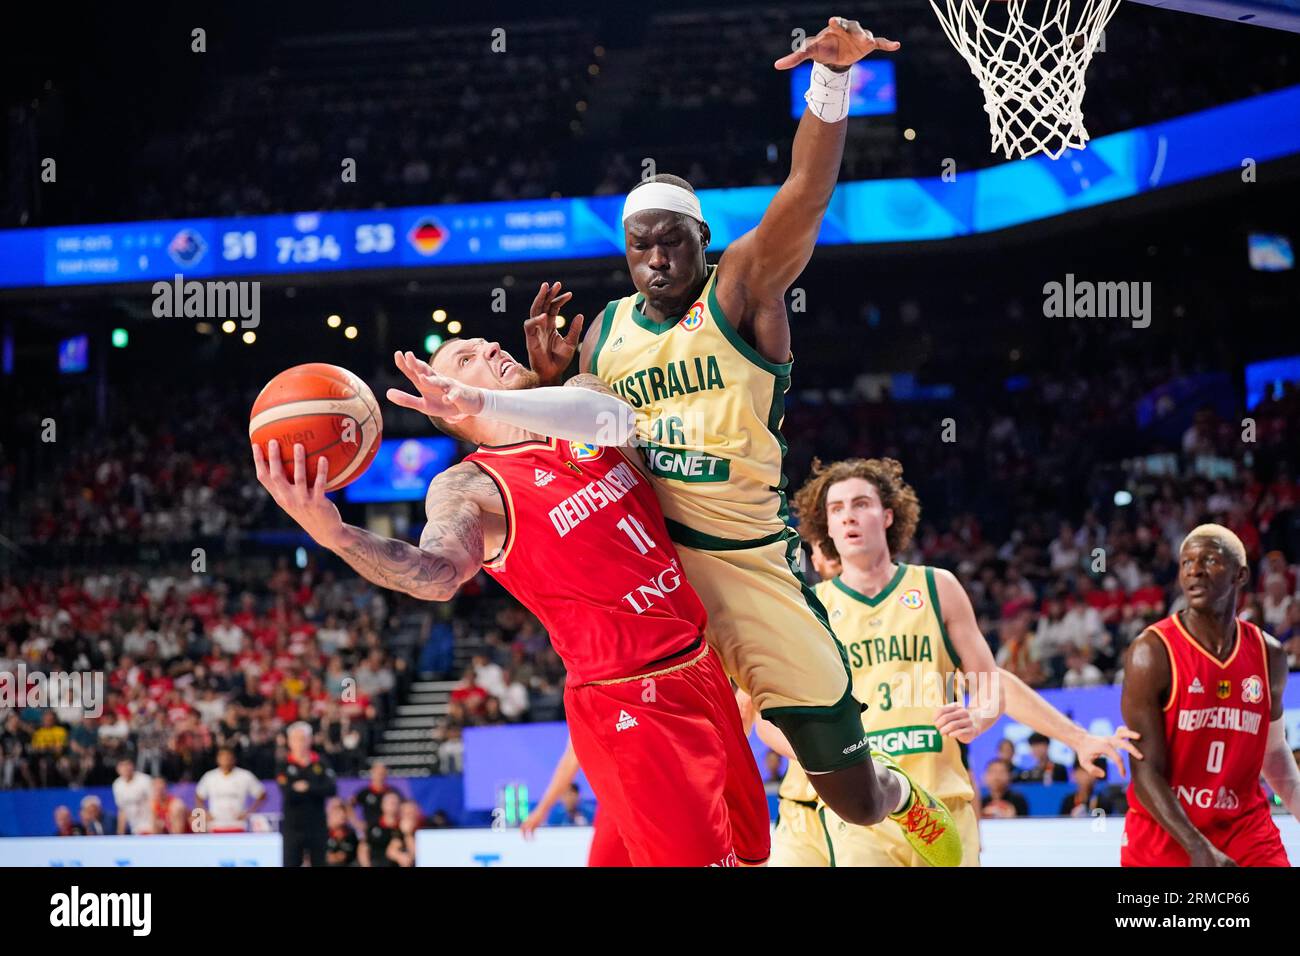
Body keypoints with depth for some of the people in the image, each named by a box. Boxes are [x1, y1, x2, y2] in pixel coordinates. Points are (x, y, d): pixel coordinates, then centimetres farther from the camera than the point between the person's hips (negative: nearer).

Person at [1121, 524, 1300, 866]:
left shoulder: (1269, 655, 2)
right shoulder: (1153, 652, -13)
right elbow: (1147, 773, -17)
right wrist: (1198, 848, -27)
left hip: (1245, 830, 4)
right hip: (1162, 837, -4)